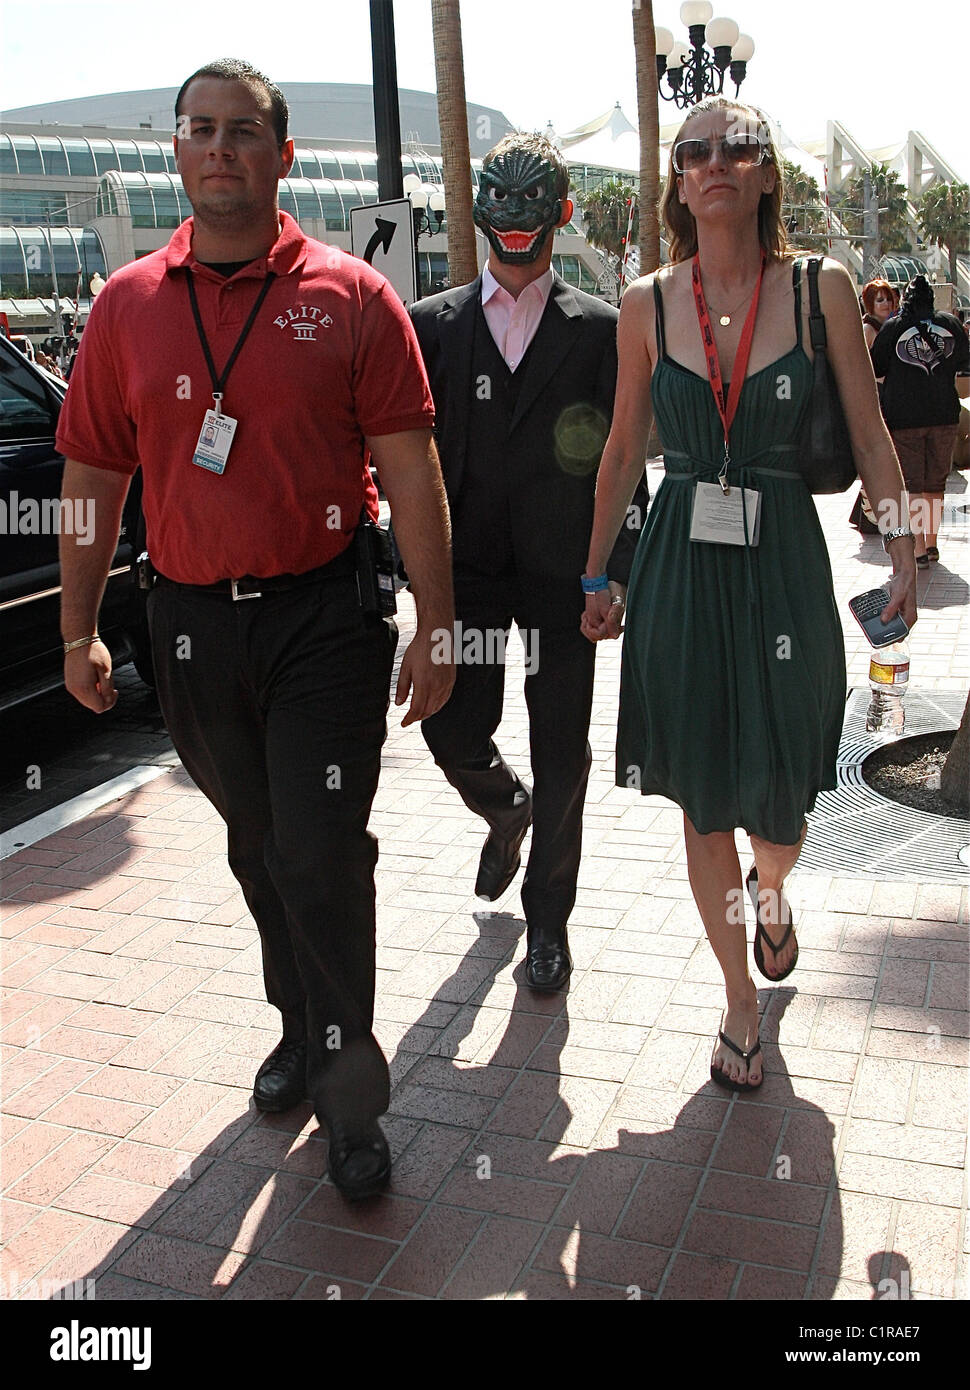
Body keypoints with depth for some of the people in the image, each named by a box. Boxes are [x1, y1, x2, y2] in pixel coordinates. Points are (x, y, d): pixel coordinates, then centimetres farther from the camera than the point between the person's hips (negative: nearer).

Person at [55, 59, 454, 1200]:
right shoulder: (127, 305, 6)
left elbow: (410, 470, -4)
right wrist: (78, 630, 8)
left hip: (326, 618, -3)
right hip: (193, 625, 4)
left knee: (320, 857, -4)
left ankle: (348, 1096, 16)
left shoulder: (350, 297, -3)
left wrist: (434, 624, -7)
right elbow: (93, 476, 9)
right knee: (258, 850, 17)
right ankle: (302, 1028, 40)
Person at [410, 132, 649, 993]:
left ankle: (548, 916, 23)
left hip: (562, 567, -1)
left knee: (562, 755, 4)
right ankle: (507, 811, 37)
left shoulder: (598, 328, 3)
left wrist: (618, 572, -7)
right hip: (466, 563, 1)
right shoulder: (433, 324, 7)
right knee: (452, 729, 0)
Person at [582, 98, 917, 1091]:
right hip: (680, 568, 1)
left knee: (778, 805, 5)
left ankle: (771, 890, 45)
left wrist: (902, 554, -2)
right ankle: (740, 1002, 27)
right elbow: (622, 451, 9)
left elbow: (870, 437, 3)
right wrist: (597, 577, 11)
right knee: (703, 806, 6)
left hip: (784, 564, -1)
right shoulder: (647, 305, 2)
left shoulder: (822, 290, -1)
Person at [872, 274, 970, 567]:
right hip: (944, 415, 3)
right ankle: (932, 544, 20)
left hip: (903, 417, -3)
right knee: (935, 485, 13)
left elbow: (875, 369, 1)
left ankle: (919, 549, -8)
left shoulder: (893, 327, -3)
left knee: (911, 485, -1)